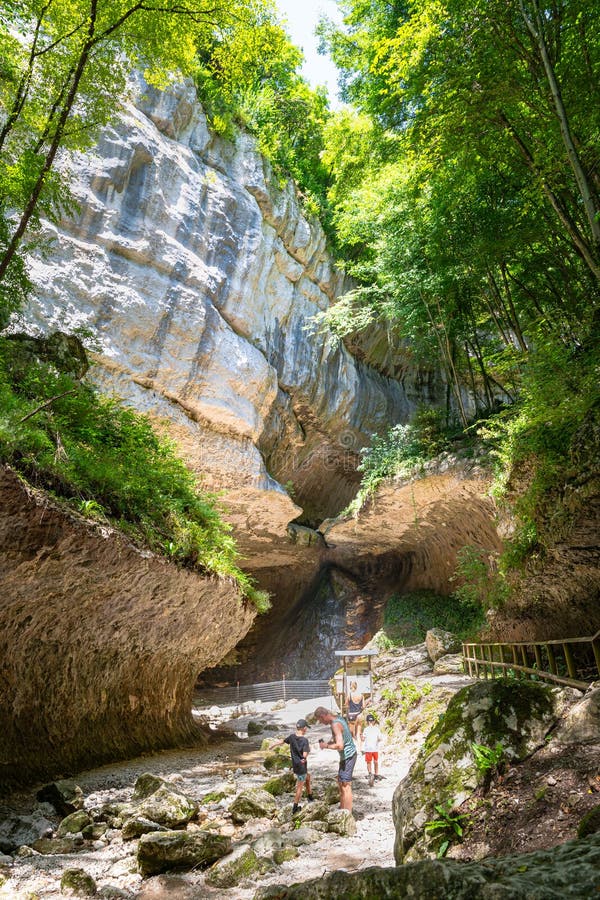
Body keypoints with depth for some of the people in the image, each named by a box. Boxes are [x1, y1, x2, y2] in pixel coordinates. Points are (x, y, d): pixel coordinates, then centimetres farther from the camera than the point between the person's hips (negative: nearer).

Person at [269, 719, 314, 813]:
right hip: (302, 767, -6)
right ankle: (295, 807, 19)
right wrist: (309, 749, -6)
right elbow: (305, 755, -27)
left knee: (307, 777, 28)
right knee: (300, 787, 9)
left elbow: (282, 741, 12)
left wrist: (273, 745, 29)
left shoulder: (292, 737, -4)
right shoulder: (304, 740, -22)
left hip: (295, 766, 6)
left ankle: (310, 796, 39)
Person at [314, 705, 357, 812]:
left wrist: (326, 746, -18)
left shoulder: (335, 725, -24)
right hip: (349, 754, 10)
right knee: (340, 783, 20)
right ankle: (342, 810, 31)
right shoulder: (338, 718, 5)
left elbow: (340, 746, -32)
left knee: (346, 786, -3)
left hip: (347, 756, -10)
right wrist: (327, 742, 5)